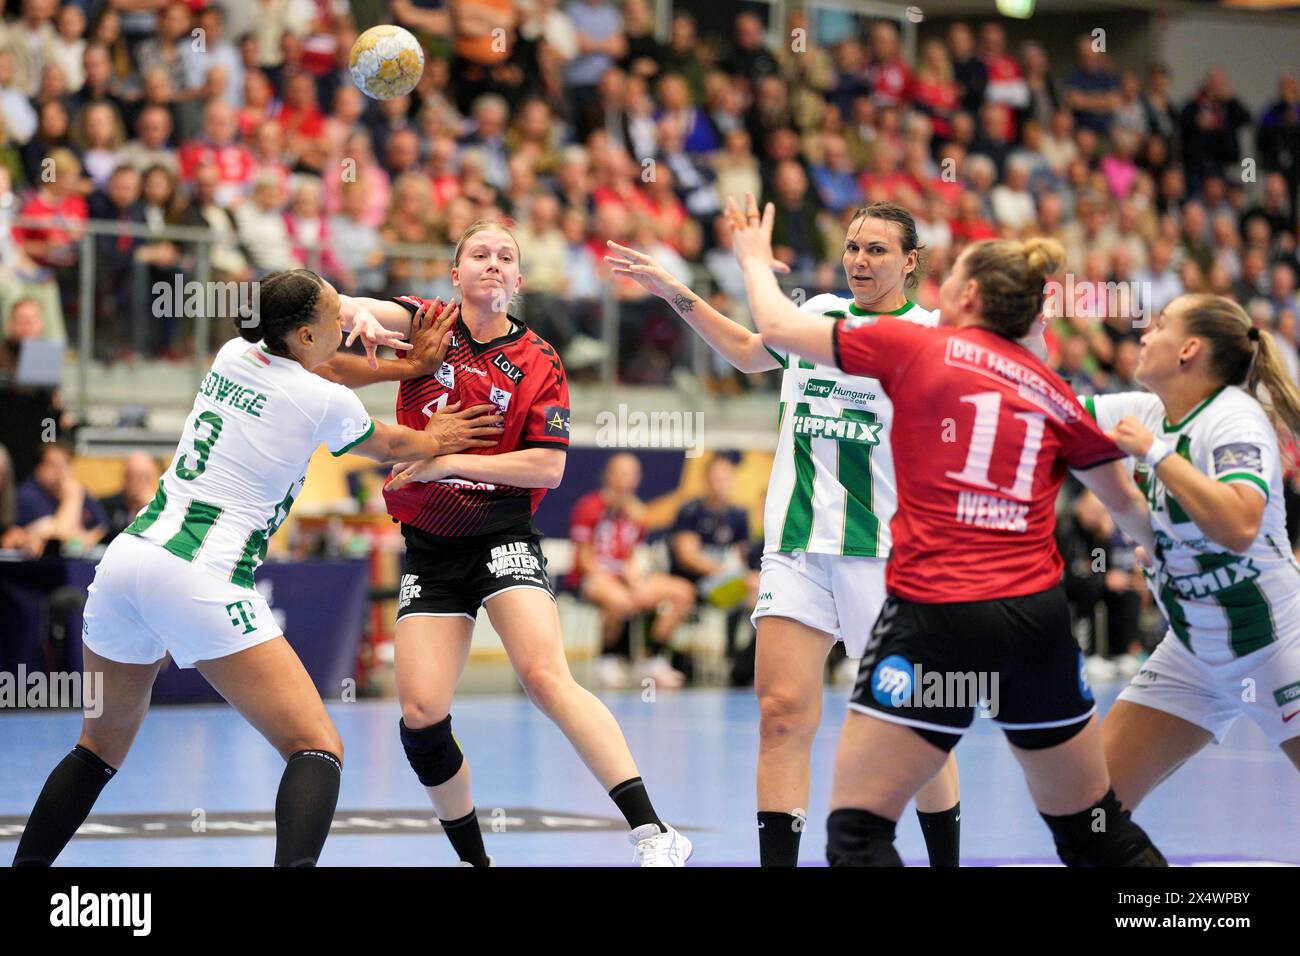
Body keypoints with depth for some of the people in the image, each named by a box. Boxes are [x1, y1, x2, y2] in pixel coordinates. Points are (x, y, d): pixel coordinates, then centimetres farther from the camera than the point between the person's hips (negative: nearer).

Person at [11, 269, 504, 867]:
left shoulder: (233, 355, 14)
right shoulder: (327, 402, -3)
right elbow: (393, 447, 21)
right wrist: (435, 439, 40)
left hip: (127, 556, 7)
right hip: (199, 576, -7)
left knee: (102, 746, 26)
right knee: (317, 749, -8)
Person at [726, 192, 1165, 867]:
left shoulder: (913, 348, 1)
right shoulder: (1057, 395, 12)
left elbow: (777, 328, 11)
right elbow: (1132, 513, 22)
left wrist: (755, 257, 32)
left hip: (935, 615, -5)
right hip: (1038, 616, 5)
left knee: (857, 830, -1)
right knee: (1094, 829, 17)